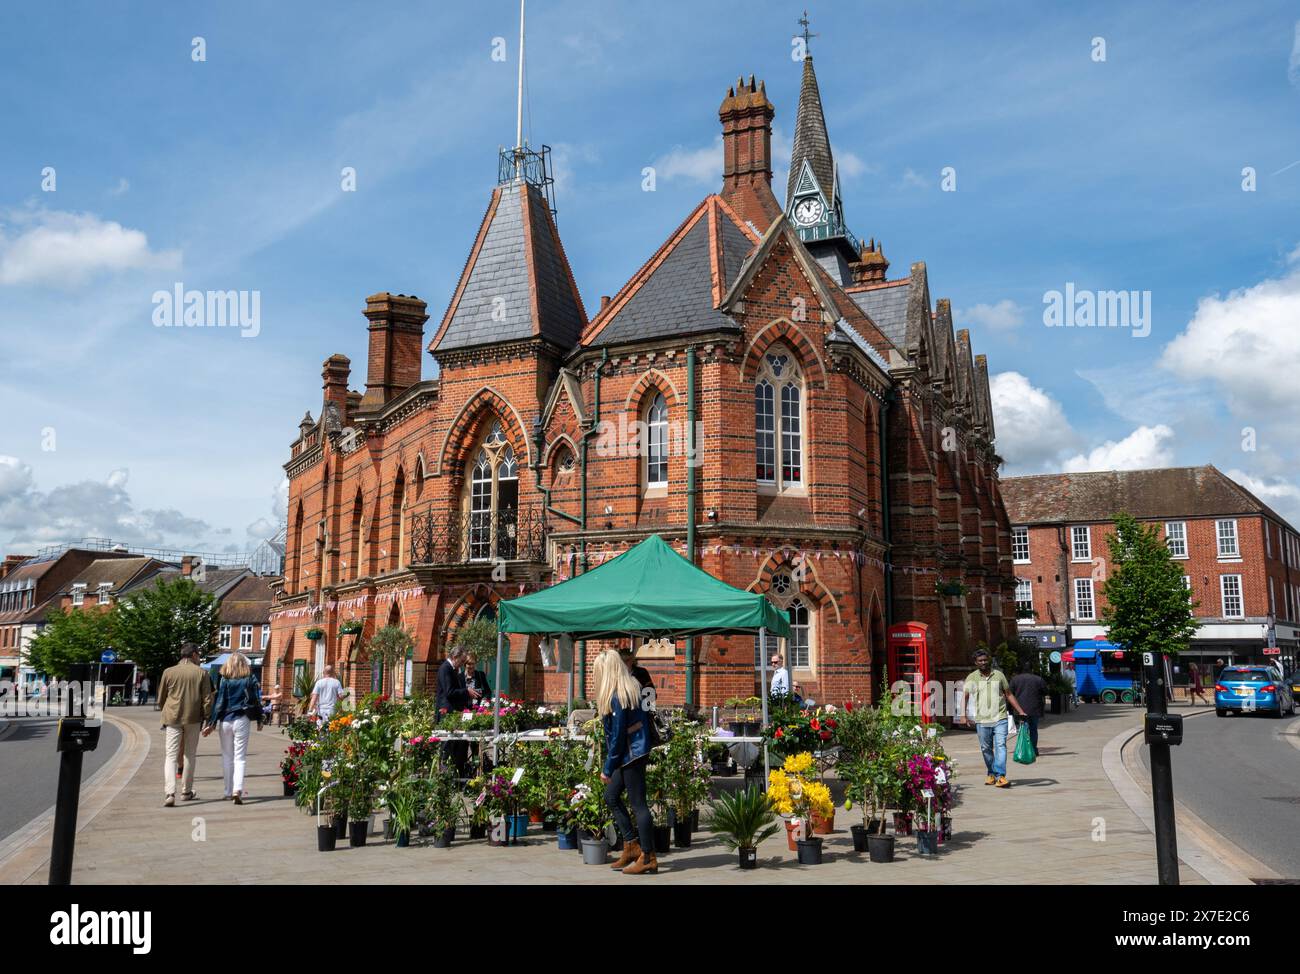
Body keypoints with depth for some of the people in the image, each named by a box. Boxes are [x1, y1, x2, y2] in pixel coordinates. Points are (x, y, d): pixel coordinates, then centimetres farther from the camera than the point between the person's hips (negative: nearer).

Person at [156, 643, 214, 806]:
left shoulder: (168, 672, 2)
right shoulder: (201, 673, -1)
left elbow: (160, 699, 10)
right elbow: (207, 699, -3)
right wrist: (207, 718, 7)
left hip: (172, 718, 0)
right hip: (193, 719, 0)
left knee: (170, 756, 0)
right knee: (190, 755, 15)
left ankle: (170, 793, -18)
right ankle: (186, 791, 24)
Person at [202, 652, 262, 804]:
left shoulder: (225, 680, -3)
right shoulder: (250, 679, 0)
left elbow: (219, 702, -4)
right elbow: (256, 700, 3)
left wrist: (212, 723, -1)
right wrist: (259, 718, 15)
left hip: (225, 721, 0)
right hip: (242, 720, 0)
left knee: (227, 756, 13)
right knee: (240, 757, 1)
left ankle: (229, 791, 17)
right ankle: (237, 789, -17)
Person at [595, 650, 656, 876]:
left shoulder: (617, 697, -20)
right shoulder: (631, 688, 7)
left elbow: (618, 736, -18)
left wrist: (608, 768, -10)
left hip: (630, 754, -10)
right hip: (634, 752, 10)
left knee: (638, 804, -2)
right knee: (611, 796, 16)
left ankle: (648, 858, 6)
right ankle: (631, 846, 21)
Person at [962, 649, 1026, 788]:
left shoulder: (999, 675, 7)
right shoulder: (972, 678, 4)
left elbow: (1009, 694, 13)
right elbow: (964, 697, 2)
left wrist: (1021, 712, 8)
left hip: (1000, 718, -1)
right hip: (982, 720, 1)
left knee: (1000, 746, -13)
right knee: (986, 749, 8)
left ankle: (1000, 776, -18)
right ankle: (991, 774, 25)